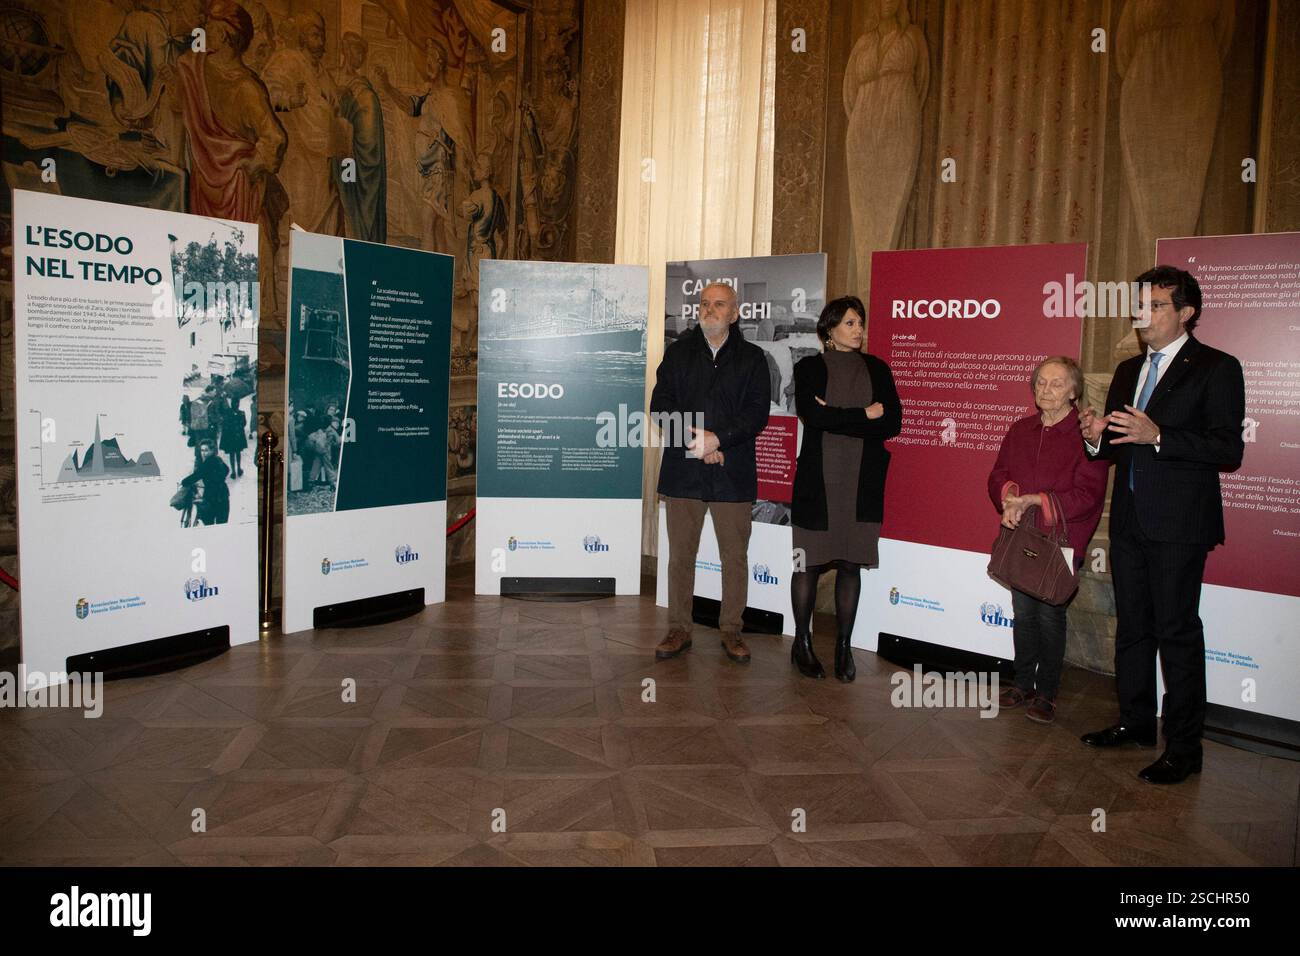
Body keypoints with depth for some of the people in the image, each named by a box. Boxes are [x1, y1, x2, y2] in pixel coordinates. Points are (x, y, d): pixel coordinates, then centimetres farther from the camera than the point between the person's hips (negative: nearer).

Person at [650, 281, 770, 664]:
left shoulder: (751, 357, 7)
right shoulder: (678, 352, 10)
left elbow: (758, 412, -2)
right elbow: (660, 405, 2)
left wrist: (718, 439, -16)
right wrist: (696, 441, -12)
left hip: (733, 473, -1)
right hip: (683, 470, 1)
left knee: (735, 555, 5)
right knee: (680, 553, 6)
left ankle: (731, 630, 18)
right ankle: (678, 629, 17)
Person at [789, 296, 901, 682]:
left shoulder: (877, 369, 11)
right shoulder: (809, 367, 4)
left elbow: (893, 423, -1)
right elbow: (811, 415, -14)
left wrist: (837, 419, -9)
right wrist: (864, 415, -8)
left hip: (862, 483, 2)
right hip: (818, 480, -2)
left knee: (851, 564, 4)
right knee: (809, 562, 1)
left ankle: (844, 646, 13)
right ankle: (802, 643, 14)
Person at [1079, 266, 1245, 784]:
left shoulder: (1216, 368, -5)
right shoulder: (1128, 370, 16)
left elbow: (1229, 450, -14)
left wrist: (1158, 436, -23)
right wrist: (1098, 437, -3)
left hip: (1179, 524, -7)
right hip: (1129, 521, 7)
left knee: (1177, 631, -3)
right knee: (1132, 626, 15)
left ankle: (1184, 746, 8)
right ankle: (1135, 722, 30)